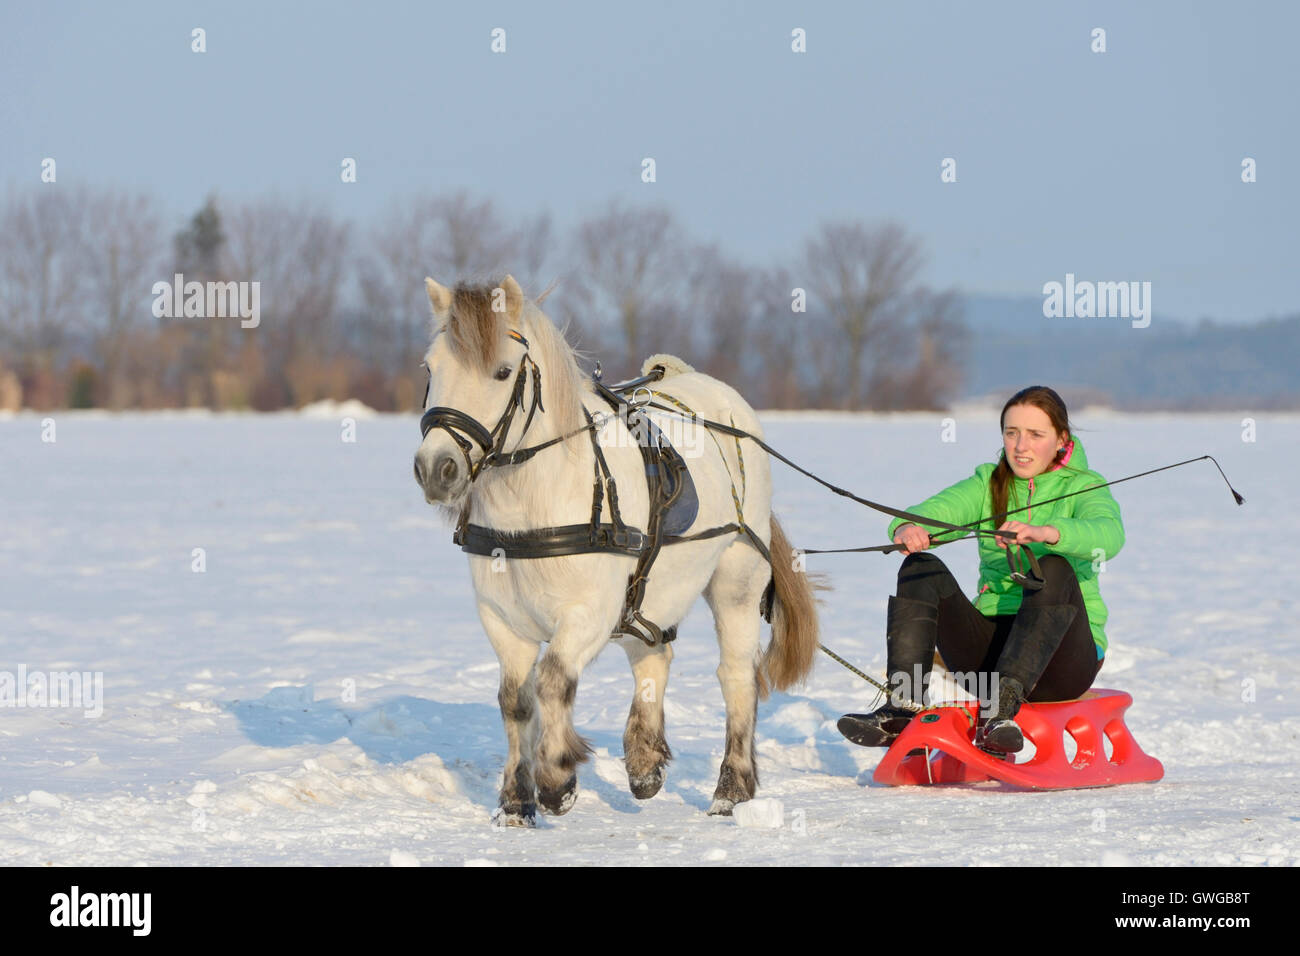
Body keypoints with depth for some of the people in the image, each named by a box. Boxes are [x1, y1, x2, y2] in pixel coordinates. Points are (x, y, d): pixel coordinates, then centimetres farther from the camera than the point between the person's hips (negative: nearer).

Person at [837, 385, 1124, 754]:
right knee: (921, 569, -15)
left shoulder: (1084, 486, 2)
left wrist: (1046, 533, -43)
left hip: (1064, 657, -4)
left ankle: (1004, 707, -47)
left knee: (1054, 570, -32)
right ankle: (900, 711, -30)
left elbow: (1109, 534, -22)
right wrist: (907, 528, -32)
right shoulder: (988, 484, 14)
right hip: (991, 643, 4)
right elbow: (939, 508, -7)